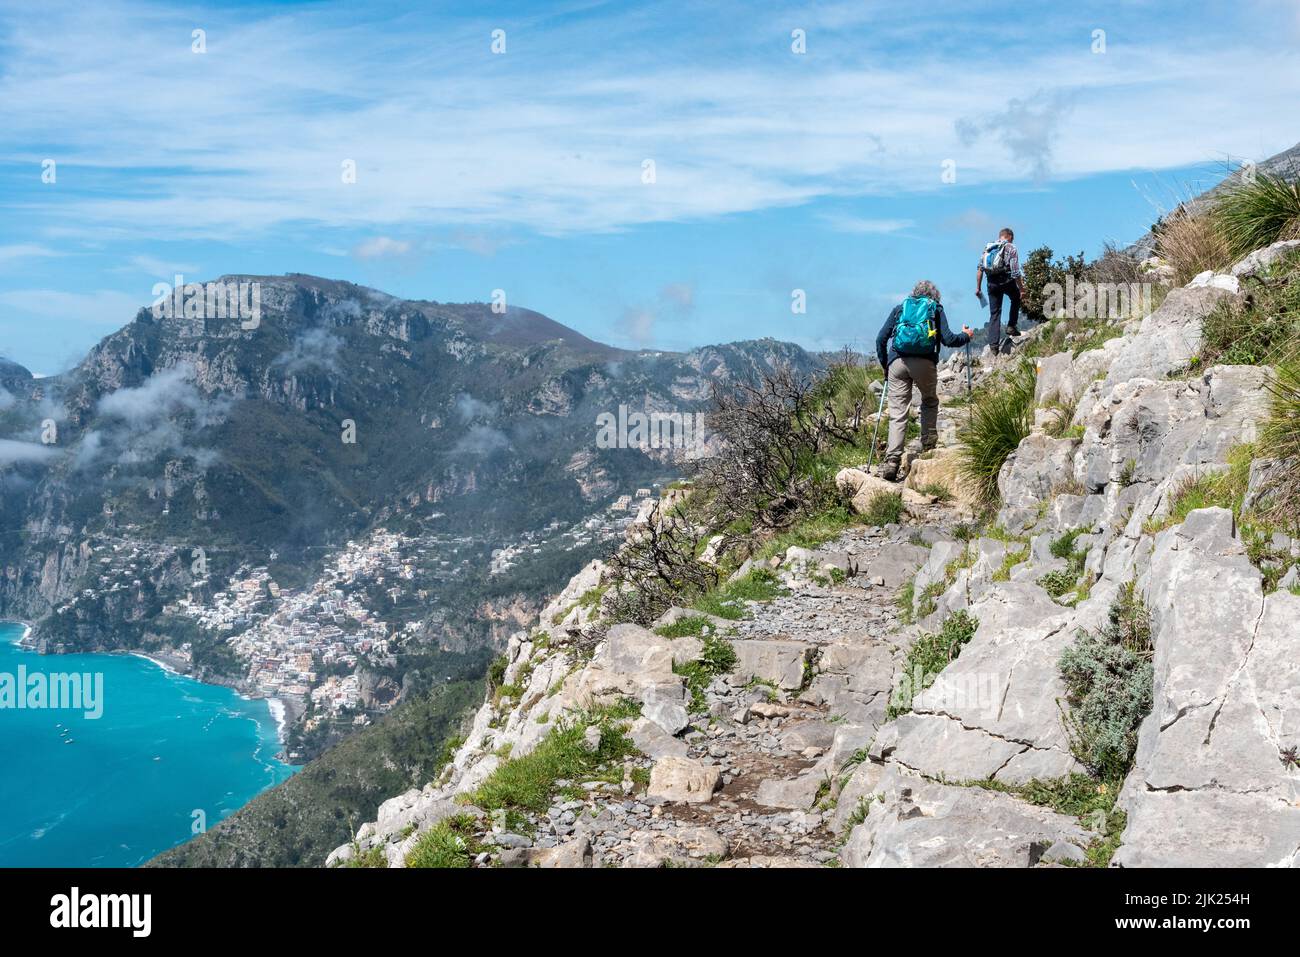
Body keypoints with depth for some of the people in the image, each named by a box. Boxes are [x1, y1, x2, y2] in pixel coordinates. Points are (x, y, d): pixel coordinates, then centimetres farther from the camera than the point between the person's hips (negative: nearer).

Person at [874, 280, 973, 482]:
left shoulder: (900, 308, 23)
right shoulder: (936, 309, 17)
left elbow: (881, 338, 15)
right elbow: (948, 339, 6)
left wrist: (884, 364, 23)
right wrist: (965, 336, 25)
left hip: (897, 361, 1)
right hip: (925, 362, -1)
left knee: (897, 413, -2)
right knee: (930, 402, 25)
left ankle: (892, 461, -13)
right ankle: (928, 446, 19)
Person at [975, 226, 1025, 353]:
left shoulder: (987, 248, 11)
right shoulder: (1011, 248, -4)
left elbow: (979, 269, 7)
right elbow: (1015, 272, -11)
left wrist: (978, 288, 11)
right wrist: (1022, 289, -6)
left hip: (992, 284, 4)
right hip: (1006, 281, -4)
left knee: (994, 313, 9)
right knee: (1016, 298, 28)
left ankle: (994, 344, 1)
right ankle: (1011, 326, 20)